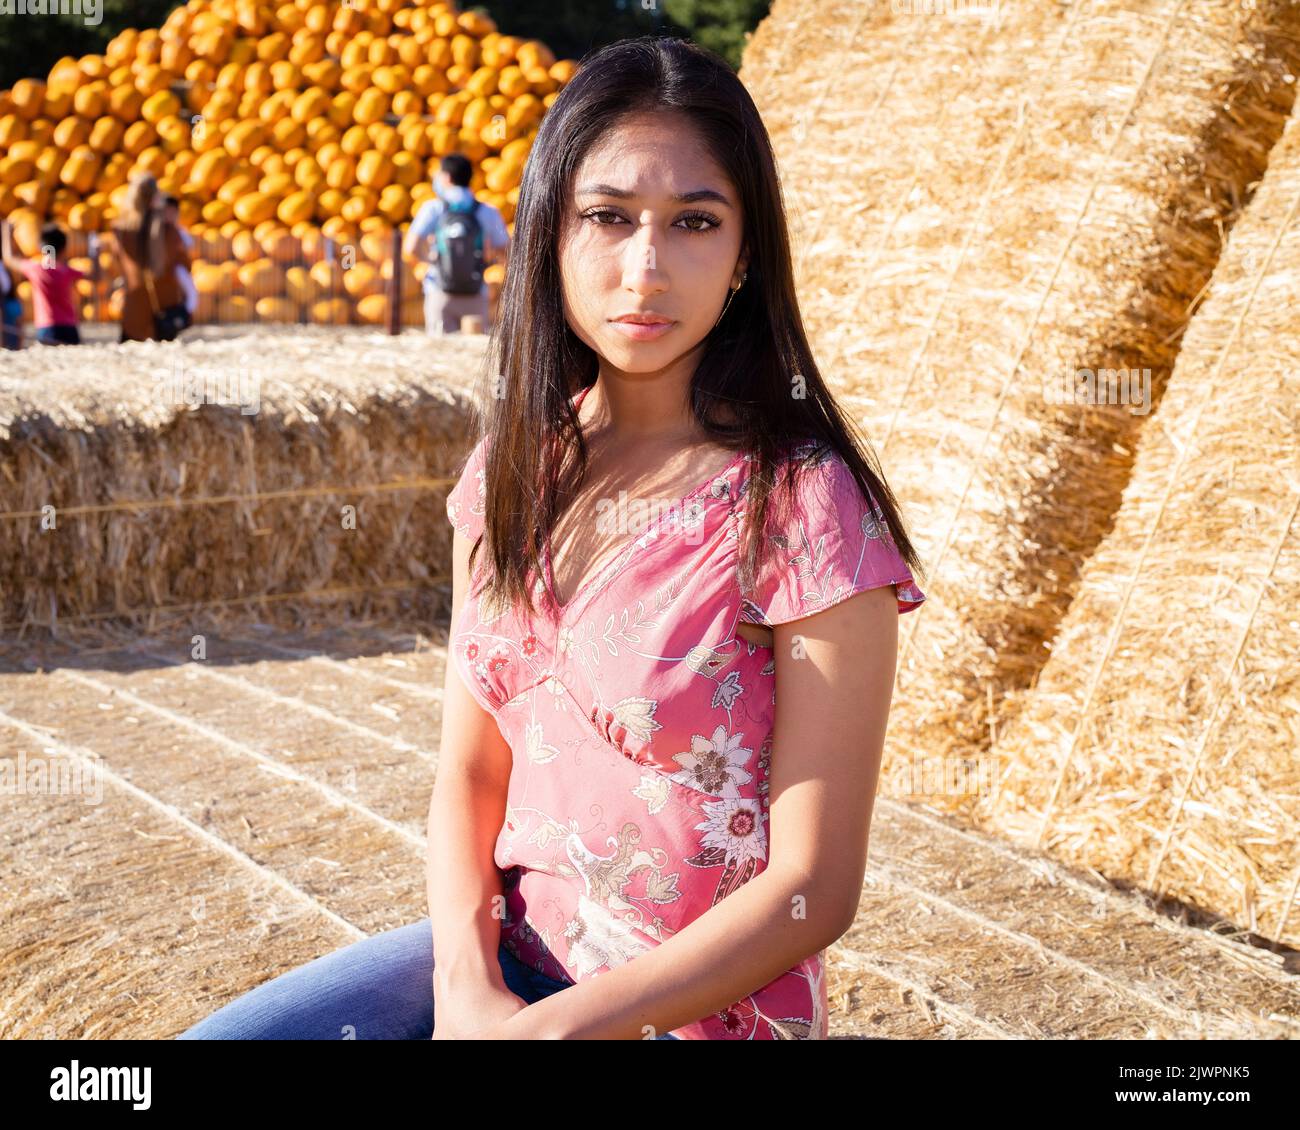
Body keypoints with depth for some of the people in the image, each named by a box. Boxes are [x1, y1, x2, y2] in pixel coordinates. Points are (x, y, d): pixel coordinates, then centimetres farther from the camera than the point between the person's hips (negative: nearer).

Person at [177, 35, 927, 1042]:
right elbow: (469, 773, 4)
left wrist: (553, 1027, -17)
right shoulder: (514, 469, 1)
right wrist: (468, 984, -12)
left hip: (697, 1002, -5)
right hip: (508, 952, 5)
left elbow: (814, 888, -15)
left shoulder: (803, 507, -17)